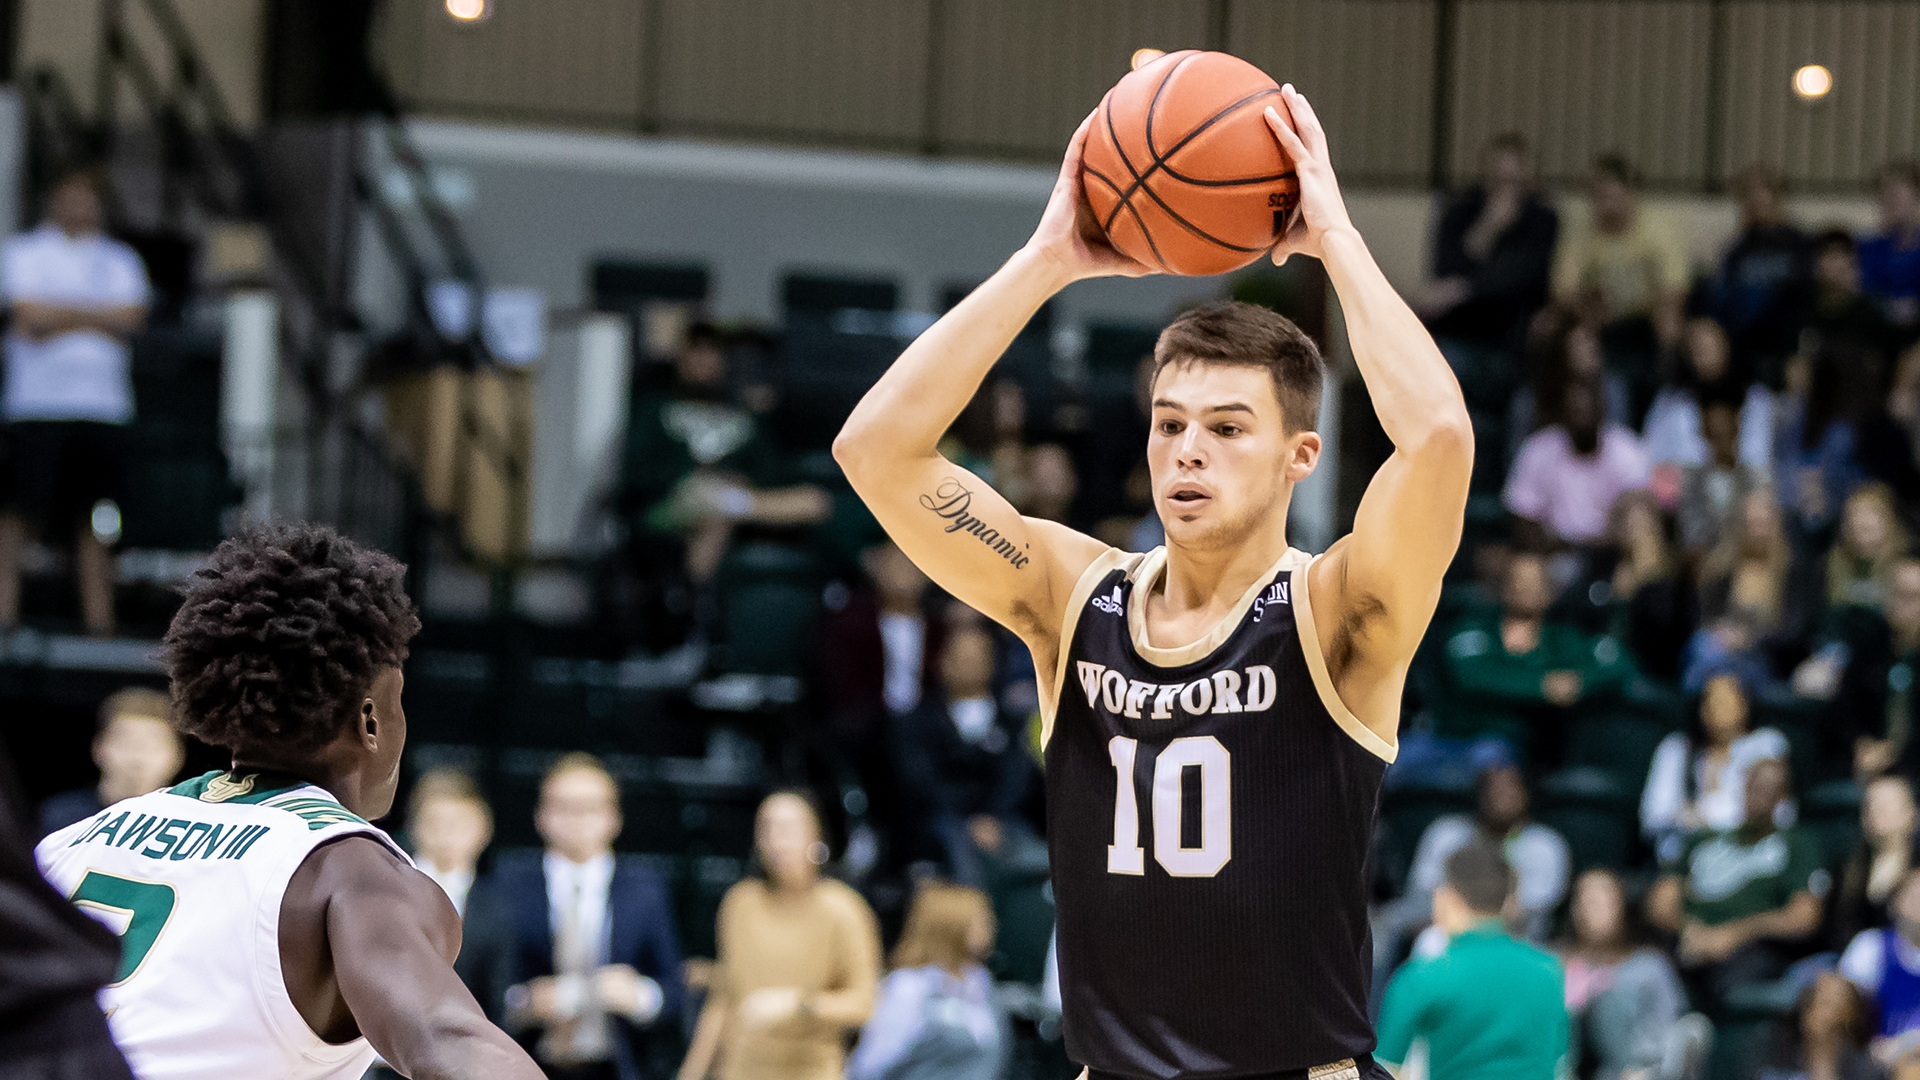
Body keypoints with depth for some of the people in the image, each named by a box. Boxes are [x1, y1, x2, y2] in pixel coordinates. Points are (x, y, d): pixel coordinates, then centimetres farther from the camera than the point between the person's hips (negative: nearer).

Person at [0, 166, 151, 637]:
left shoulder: (120, 260, 16)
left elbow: (131, 319, 0)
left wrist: (60, 317, -6)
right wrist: (98, 315, -2)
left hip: (101, 405, 3)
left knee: (96, 523, 2)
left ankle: (99, 623, 3)